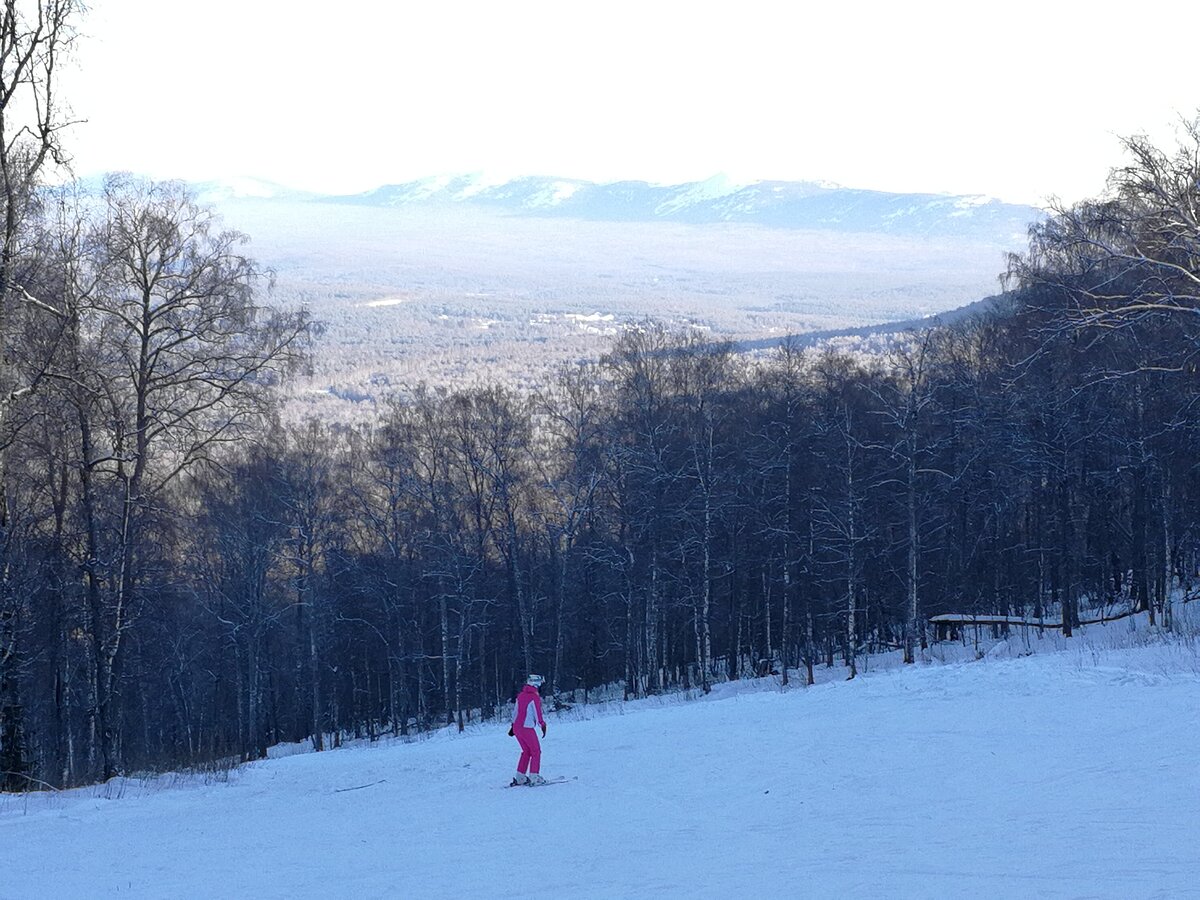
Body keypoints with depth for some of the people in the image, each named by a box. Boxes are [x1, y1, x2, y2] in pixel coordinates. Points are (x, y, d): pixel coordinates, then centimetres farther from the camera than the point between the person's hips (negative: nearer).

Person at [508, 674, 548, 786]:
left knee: (526, 751, 19)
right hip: (527, 728, -7)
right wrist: (543, 725, 2)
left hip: (517, 727, 7)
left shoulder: (521, 696, 10)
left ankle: (520, 777, 16)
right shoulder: (535, 697, -13)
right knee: (536, 751, 4)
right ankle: (534, 777, -3)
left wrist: (513, 726, 24)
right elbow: (538, 714, -12)